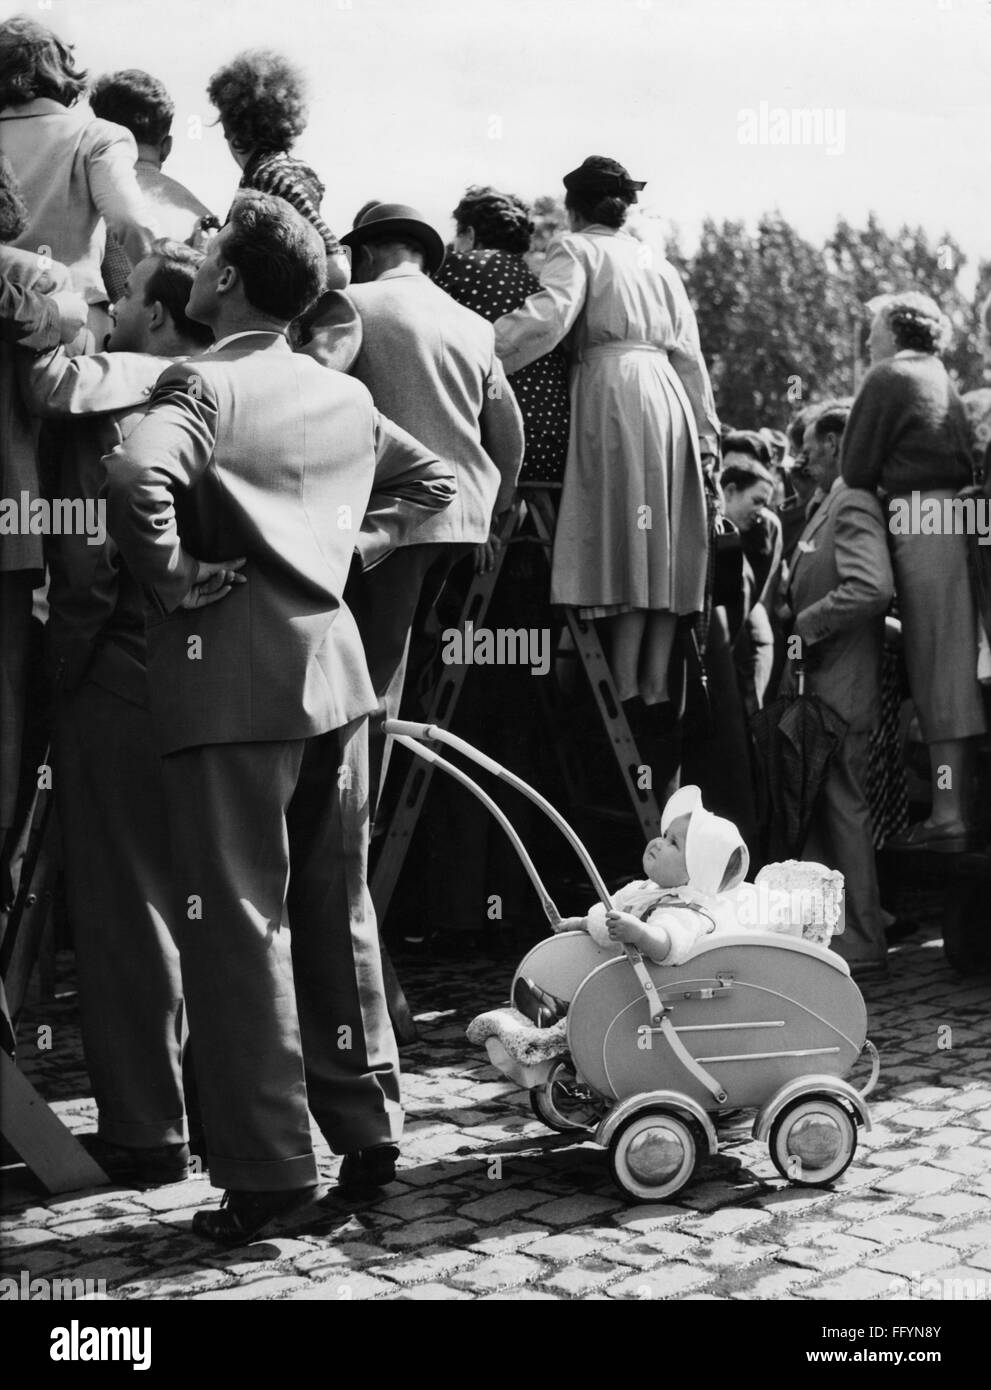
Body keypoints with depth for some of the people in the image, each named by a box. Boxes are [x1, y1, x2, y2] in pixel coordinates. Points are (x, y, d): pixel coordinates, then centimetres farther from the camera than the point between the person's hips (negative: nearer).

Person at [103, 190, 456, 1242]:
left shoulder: (202, 384, -9)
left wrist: (168, 574, -14)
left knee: (237, 922, -1)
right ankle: (367, 1127, 23)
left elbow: (136, 476, -28)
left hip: (231, 680, -7)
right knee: (337, 908, 15)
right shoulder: (346, 395, 13)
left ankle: (266, 1170, 2)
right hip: (333, 662, 7)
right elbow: (432, 479, 27)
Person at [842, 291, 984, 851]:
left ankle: (947, 817, -9)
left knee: (938, 669, -9)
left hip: (920, 522, -7)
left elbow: (857, 470, -5)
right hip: (960, 522, 7)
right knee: (958, 667, 7)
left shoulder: (888, 376, -2)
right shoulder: (944, 381, 21)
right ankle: (960, 806, 9)